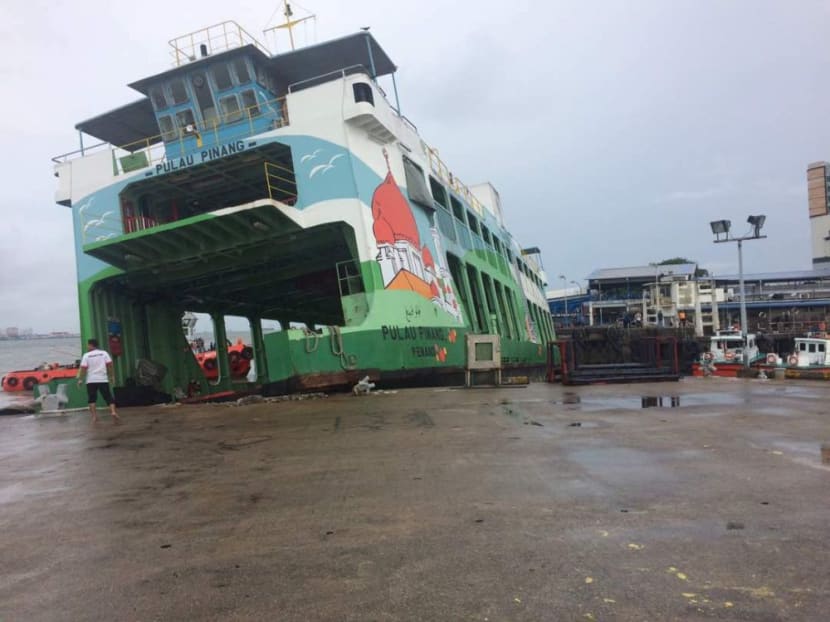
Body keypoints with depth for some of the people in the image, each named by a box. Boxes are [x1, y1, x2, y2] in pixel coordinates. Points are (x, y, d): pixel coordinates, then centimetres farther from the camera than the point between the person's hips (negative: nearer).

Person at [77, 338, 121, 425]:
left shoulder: (86, 355, 0)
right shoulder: (104, 353, 4)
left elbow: (83, 368, -3)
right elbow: (109, 365, 0)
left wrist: (80, 379, 4)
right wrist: (111, 376, 8)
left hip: (91, 380, -1)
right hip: (103, 379, 1)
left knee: (91, 399, 9)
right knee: (108, 397, 3)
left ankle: (94, 416, 3)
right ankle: (113, 412, -16)